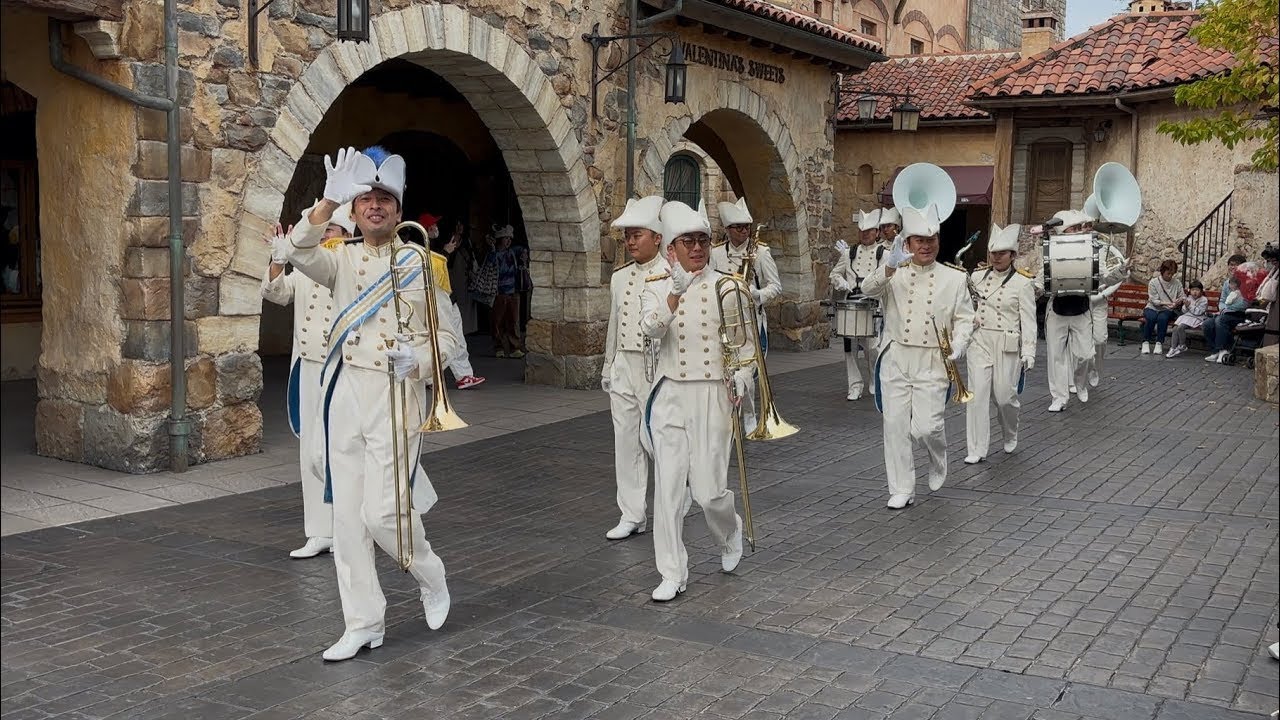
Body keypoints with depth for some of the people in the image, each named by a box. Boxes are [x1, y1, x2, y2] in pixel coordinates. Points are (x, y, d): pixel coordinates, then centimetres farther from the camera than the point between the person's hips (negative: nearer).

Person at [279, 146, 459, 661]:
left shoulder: (422, 264, 2)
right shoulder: (341, 260, 8)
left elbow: (446, 335, 2)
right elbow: (298, 252, -12)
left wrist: (418, 359, -18)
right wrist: (328, 202, -25)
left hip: (395, 394, -4)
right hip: (344, 393, 4)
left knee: (382, 513, -9)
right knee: (347, 516, 6)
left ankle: (430, 576, 22)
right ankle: (363, 623, 17)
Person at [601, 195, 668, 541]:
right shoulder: (619, 278, 11)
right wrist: (608, 367, 20)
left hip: (658, 368, -6)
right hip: (624, 366, 6)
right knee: (626, 441, 8)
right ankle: (631, 515, 17)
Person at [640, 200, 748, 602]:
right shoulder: (657, 288, 3)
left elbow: (747, 342, 6)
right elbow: (650, 330, -17)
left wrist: (741, 377, -10)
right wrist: (676, 292, -30)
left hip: (712, 396, -2)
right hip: (669, 398, 2)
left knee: (708, 490, -3)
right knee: (668, 488, 0)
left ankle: (730, 535, 32)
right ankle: (672, 574, 12)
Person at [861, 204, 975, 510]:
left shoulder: (955, 278, 4)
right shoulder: (893, 275, 2)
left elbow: (964, 319, 5)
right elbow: (868, 288, -17)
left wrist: (958, 345, -14)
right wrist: (890, 265, -35)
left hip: (933, 362, -1)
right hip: (896, 359, 1)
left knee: (925, 426, -9)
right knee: (895, 426, 3)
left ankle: (938, 460, 26)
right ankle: (901, 490, 15)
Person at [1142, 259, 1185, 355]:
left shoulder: (1177, 284, 6)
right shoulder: (1153, 282, -2)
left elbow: (1183, 297, 11)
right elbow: (1154, 301, -9)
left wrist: (1180, 301, -15)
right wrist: (1166, 303, -25)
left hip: (1168, 311, 1)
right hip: (1152, 308, -1)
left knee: (1162, 317, -34)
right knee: (1151, 317, -35)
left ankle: (1159, 343, -24)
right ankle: (1145, 342, -21)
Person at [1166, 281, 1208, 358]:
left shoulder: (1204, 300, -2)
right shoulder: (1188, 298, 15)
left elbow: (1198, 312, -11)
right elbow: (1184, 311, 14)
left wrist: (1190, 306, -13)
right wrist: (1185, 306, -7)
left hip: (1196, 318, -6)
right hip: (1186, 316, 6)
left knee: (1180, 327, -28)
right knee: (1175, 328, -21)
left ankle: (1182, 346, -10)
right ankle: (1173, 348, -20)